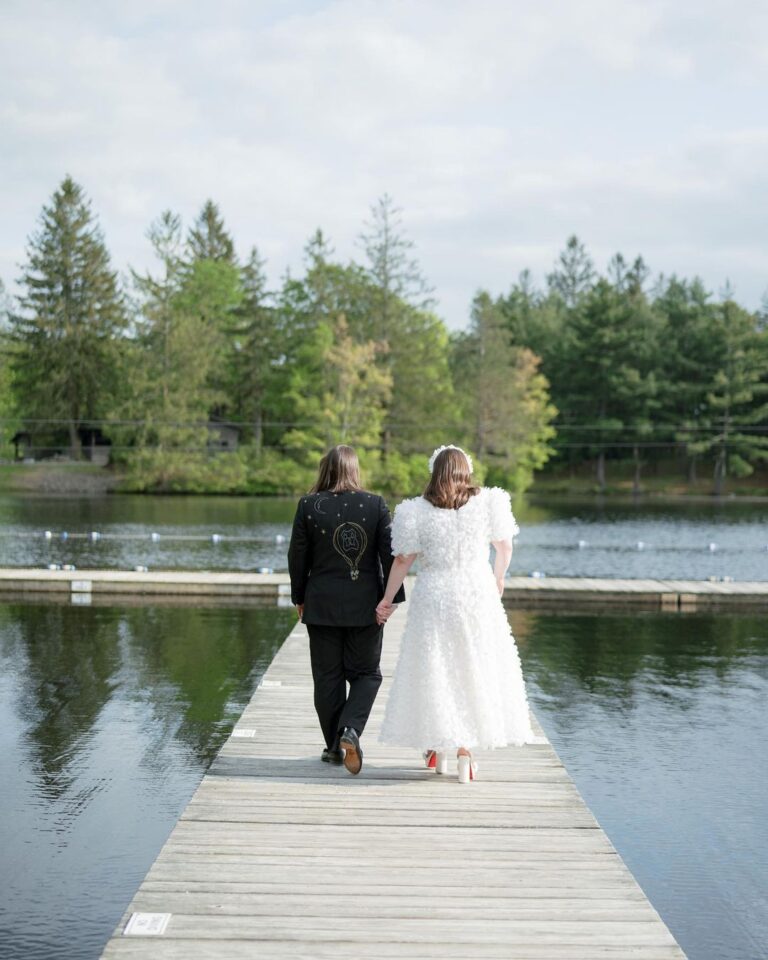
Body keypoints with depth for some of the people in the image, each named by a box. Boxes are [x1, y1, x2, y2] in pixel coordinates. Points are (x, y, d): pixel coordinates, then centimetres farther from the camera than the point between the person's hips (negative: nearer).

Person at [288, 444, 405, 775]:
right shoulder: (375, 504, -4)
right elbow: (389, 554, -4)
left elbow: (298, 557, 1)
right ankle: (350, 729, -11)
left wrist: (299, 598, 13)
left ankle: (335, 746, 14)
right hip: (365, 606, 0)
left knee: (328, 677, 10)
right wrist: (391, 598, 2)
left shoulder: (309, 506, -4)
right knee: (367, 673, 11)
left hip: (323, 606, 0)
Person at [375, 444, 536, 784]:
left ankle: (438, 747, 20)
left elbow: (403, 559, -3)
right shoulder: (486, 503, -2)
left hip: (434, 599, 0)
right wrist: (498, 580, 26)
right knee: (474, 669, 9)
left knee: (434, 669, 11)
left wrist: (388, 598, 9)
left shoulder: (418, 511, -6)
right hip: (477, 594, 1)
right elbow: (504, 546, 9)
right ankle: (465, 747, 5)